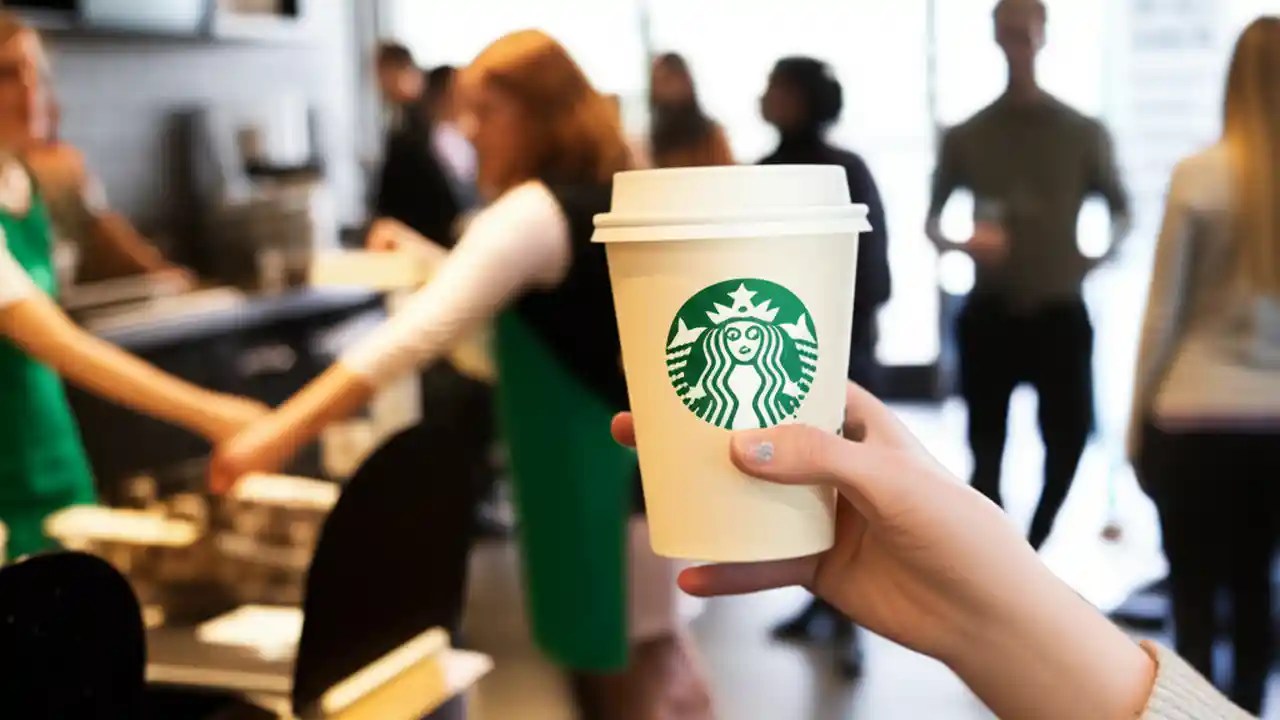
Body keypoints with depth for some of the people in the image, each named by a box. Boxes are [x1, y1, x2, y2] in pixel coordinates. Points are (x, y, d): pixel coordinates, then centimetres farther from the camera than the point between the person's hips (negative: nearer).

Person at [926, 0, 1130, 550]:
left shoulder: (1083, 133, 1)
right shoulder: (965, 137, 2)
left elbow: (1120, 210, 11)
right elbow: (933, 221, 7)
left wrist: (1100, 257, -8)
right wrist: (963, 243, -14)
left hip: (1061, 314, 0)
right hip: (989, 316, 0)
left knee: (1068, 442, 2)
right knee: (986, 450, 2)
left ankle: (1029, 552, 28)